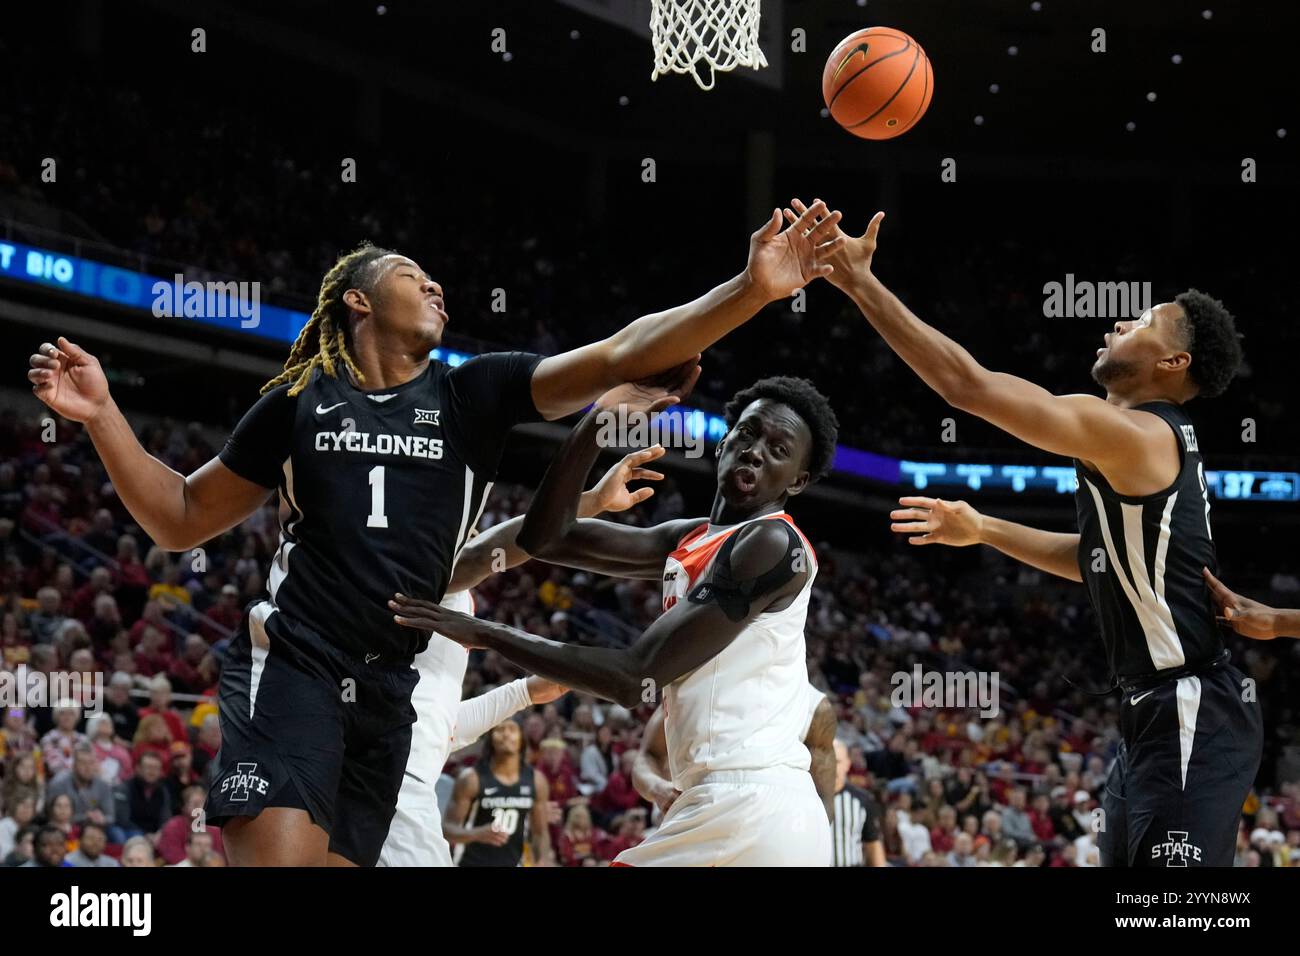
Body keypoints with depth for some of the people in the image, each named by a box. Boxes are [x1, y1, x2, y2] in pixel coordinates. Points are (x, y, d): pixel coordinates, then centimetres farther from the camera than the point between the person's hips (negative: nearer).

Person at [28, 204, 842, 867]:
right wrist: (101, 414, 3)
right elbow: (180, 519, 15)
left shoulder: (473, 394, 8)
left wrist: (753, 291, -15)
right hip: (290, 664, -3)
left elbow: (621, 357, -3)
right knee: (281, 854, -24)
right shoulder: (299, 402, 7)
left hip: (388, 688, 3)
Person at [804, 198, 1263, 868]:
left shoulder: (1134, 434, -16)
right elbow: (1103, 560, 30)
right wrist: (983, 530, 29)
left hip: (1191, 721, -11)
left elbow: (966, 385, -20)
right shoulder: (1156, 443, 16)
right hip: (1156, 715, 11)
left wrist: (858, 281, -15)